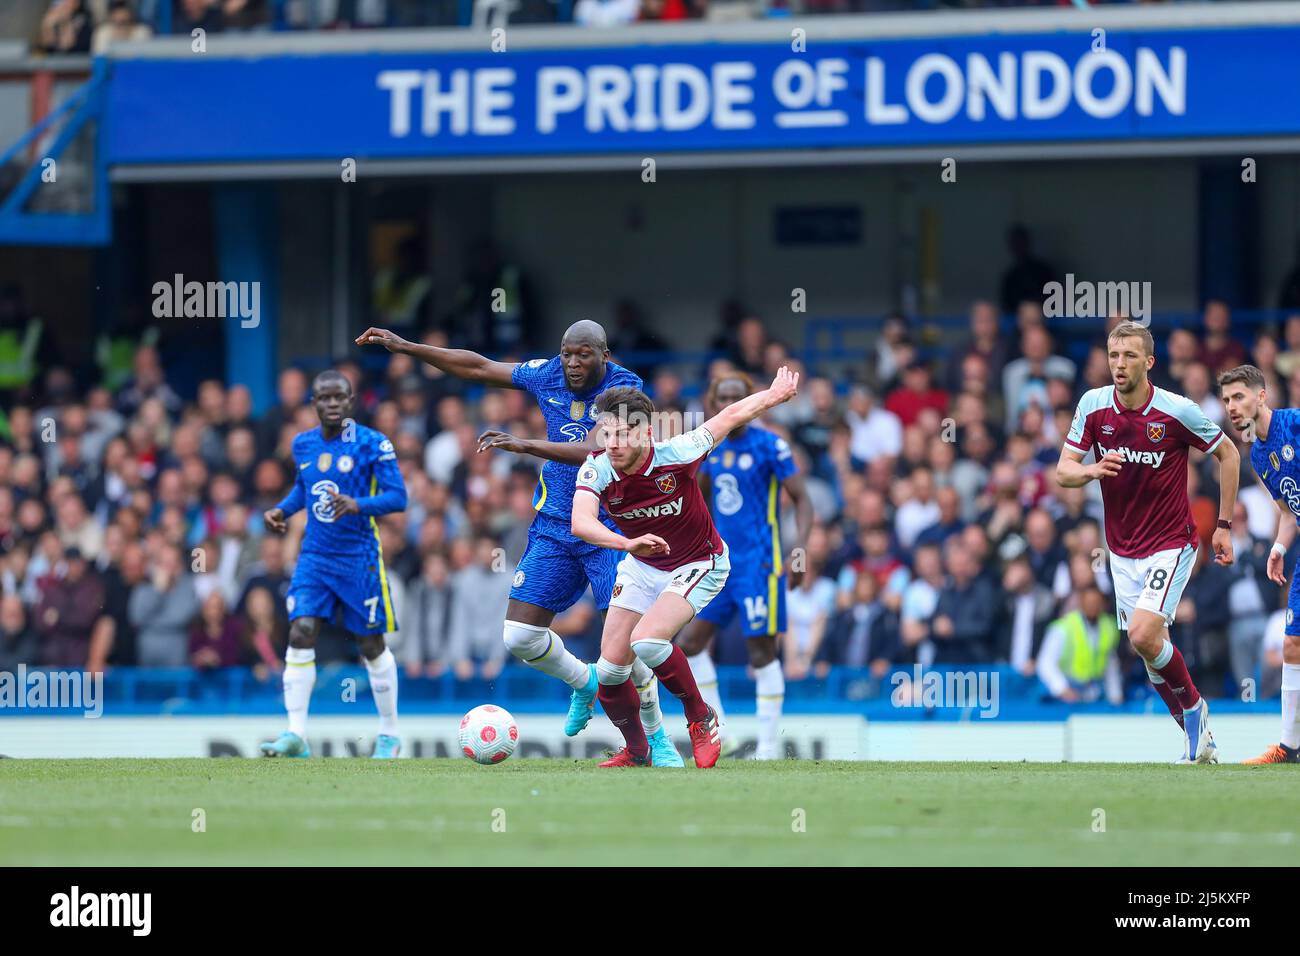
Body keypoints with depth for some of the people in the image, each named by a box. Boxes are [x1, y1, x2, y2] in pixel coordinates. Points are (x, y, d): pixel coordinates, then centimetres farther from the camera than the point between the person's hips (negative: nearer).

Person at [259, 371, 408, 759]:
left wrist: (358, 505, -31)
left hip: (359, 558, -4)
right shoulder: (303, 445, 7)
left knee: (371, 645, 5)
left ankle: (389, 735, 21)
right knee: (300, 635, -12)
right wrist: (282, 510, 6)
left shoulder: (372, 443, -10)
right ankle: (296, 734, -14)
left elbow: (398, 497, -14)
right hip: (315, 556, 4)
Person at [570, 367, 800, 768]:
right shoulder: (597, 469, -22)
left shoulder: (676, 455, -28)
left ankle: (701, 719, -4)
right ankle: (636, 752, 25)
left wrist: (775, 395, 8)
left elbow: (731, 416, -11)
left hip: (699, 565, -4)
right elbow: (581, 522, -41)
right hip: (642, 567, 4)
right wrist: (627, 543, -61)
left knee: (647, 642, -27)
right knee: (611, 666, -2)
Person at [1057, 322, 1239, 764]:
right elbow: (1063, 471, -2)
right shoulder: (1093, 405, -5)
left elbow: (1228, 453, 0)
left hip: (1171, 544, -5)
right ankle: (1199, 741, 21)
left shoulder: (1178, 411, -15)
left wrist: (1224, 525, 0)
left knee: (1143, 636, -21)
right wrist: (1092, 470, -26)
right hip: (1122, 551, 5)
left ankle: (1193, 706, 5)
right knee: (1154, 648, 6)